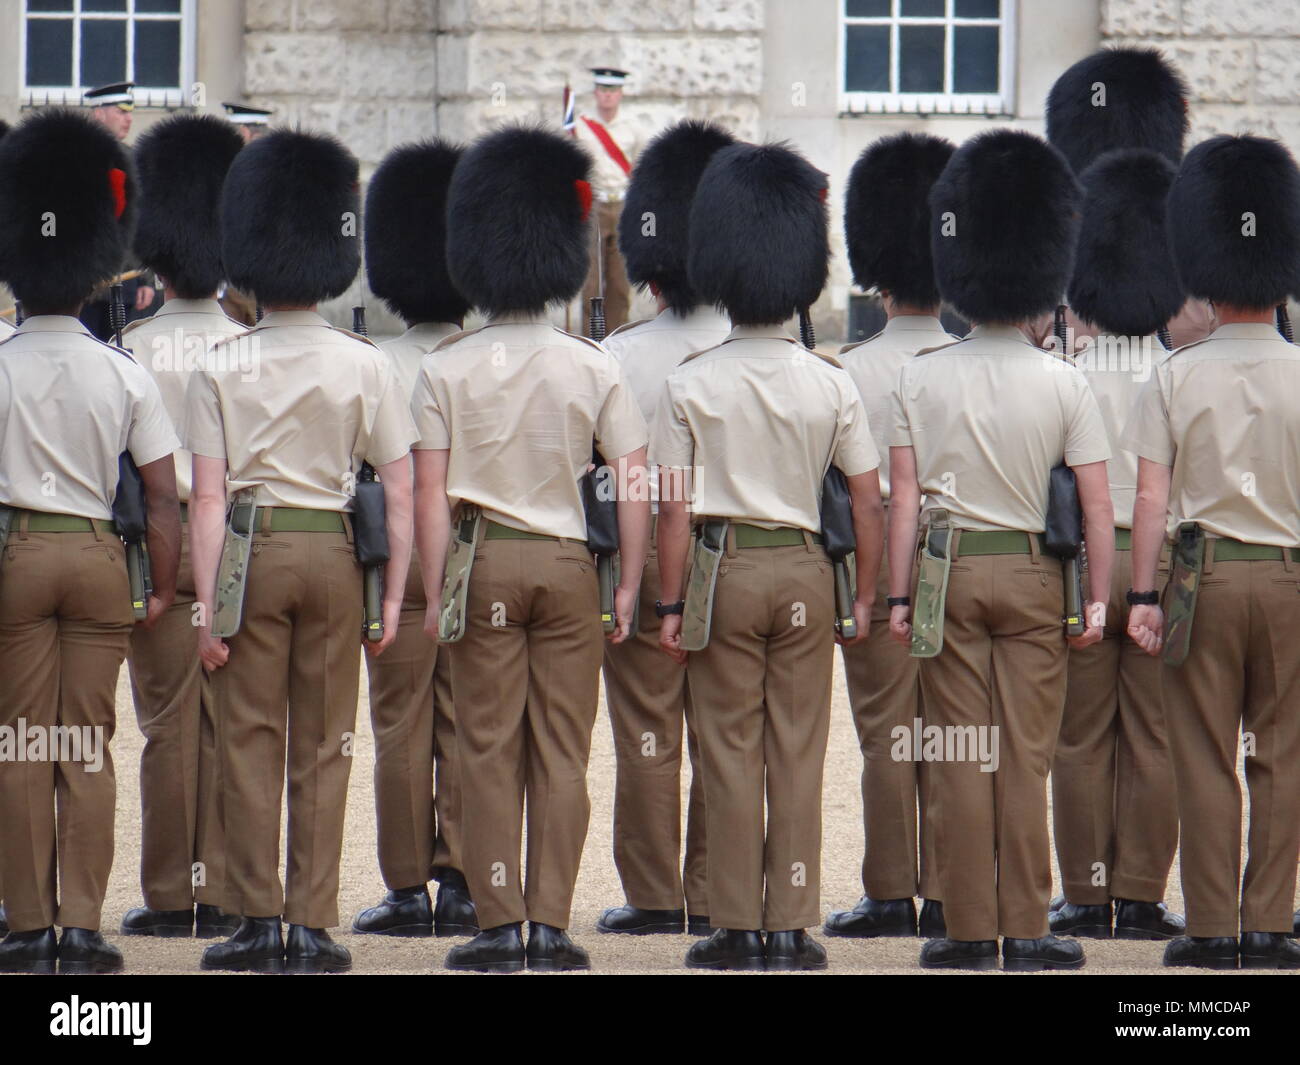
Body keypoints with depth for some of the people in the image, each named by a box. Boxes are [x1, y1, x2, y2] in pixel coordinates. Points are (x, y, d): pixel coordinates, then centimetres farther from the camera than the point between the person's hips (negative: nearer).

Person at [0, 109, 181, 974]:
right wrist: (164, 588, 7)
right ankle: (82, 927, 0)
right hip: (99, 559, 2)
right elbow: (165, 495, -1)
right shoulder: (125, 375, -2)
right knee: (90, 752, 4)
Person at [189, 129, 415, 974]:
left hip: (252, 556, -1)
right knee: (324, 748, 6)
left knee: (251, 742, 5)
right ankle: (313, 928, 5)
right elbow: (400, 496, -3)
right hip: (335, 556, 1)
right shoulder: (366, 366, -1)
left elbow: (209, 499, -8)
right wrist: (392, 599, 3)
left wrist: (208, 607, -5)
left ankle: (258, 921, 3)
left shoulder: (222, 368, -5)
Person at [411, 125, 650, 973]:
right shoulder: (596, 369, -3)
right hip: (568, 567, 0)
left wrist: (436, 593, -1)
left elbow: (432, 494, -6)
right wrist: (628, 590, 1)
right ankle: (551, 927, 2)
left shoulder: (446, 370, -4)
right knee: (564, 753, 5)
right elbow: (634, 488, -5)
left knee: (489, 751, 4)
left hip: (485, 565, 0)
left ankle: (500, 926, 2)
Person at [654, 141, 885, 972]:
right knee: (799, 756, 5)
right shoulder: (833, 385, -3)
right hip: (805, 574, 1)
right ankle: (793, 928, 5)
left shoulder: (691, 386, -7)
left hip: (726, 572, -1)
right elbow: (869, 505, -2)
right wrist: (865, 599, 7)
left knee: (731, 756, 4)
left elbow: (677, 510, -7)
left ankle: (739, 928, 5)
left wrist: (671, 606, 0)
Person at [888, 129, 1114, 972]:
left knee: (959, 760, 4)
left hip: (949, 573, 1)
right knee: (1027, 760, 3)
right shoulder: (1065, 385, -6)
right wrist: (1099, 600, -1)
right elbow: (1099, 507, -8)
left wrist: (899, 596, 2)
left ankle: (970, 932, 5)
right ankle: (1026, 933, 4)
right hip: (1032, 575, -1)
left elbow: (905, 498, -3)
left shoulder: (922, 378, -3)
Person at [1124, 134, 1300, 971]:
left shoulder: (1177, 377, -4)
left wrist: (1144, 596, 0)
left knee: (1206, 761, 4)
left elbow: (1152, 500, -5)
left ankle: (1212, 929, 4)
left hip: (1206, 577, 0)